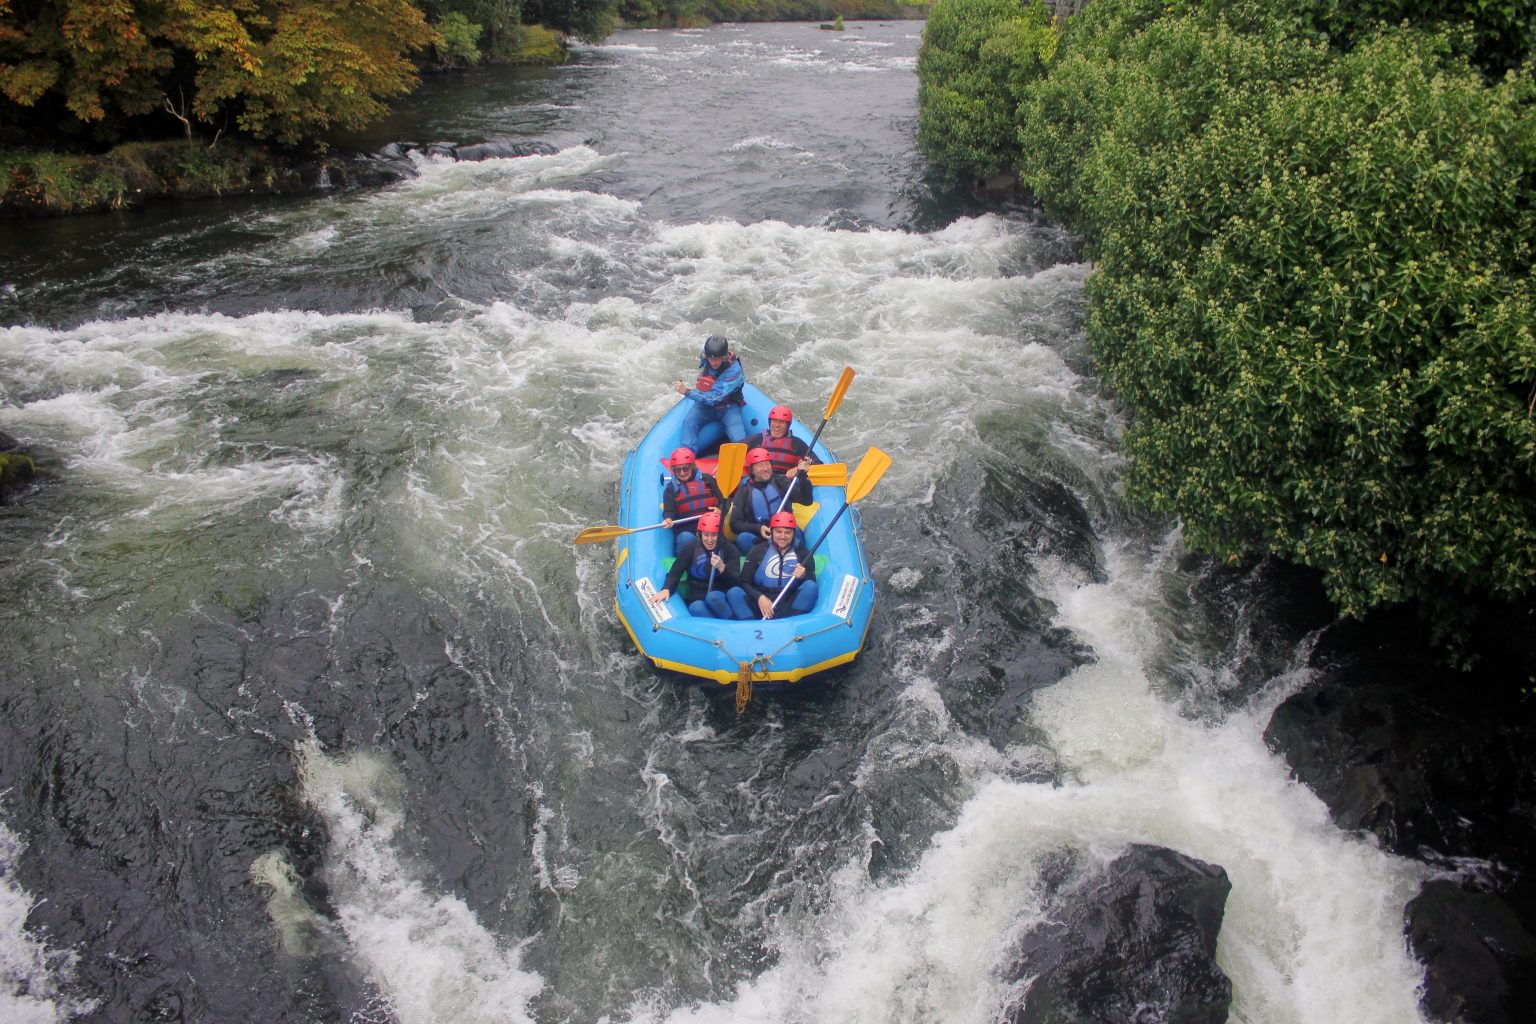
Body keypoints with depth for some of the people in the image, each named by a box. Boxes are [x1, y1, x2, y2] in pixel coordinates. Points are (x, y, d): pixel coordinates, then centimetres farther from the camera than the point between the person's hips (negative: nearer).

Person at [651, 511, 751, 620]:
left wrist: (722, 567, -28)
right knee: (696, 608, -36)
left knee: (735, 591, -36)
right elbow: (675, 573, -4)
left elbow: (736, 581, -9)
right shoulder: (691, 548, 3)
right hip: (700, 598, 0)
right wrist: (666, 589, -25)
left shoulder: (729, 549, 0)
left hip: (725, 595, 0)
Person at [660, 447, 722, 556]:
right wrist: (668, 519, -32)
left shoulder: (707, 480, 8)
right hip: (685, 531, -1)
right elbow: (669, 511, -6)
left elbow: (721, 501, 11)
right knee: (687, 539, -36)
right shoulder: (671, 488, 7)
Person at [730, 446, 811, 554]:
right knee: (743, 538, -31)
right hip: (758, 538, 0)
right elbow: (735, 523, 3)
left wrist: (803, 477, -16)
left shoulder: (781, 482, 10)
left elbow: (806, 501, 0)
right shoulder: (744, 491, 10)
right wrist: (758, 529, -13)